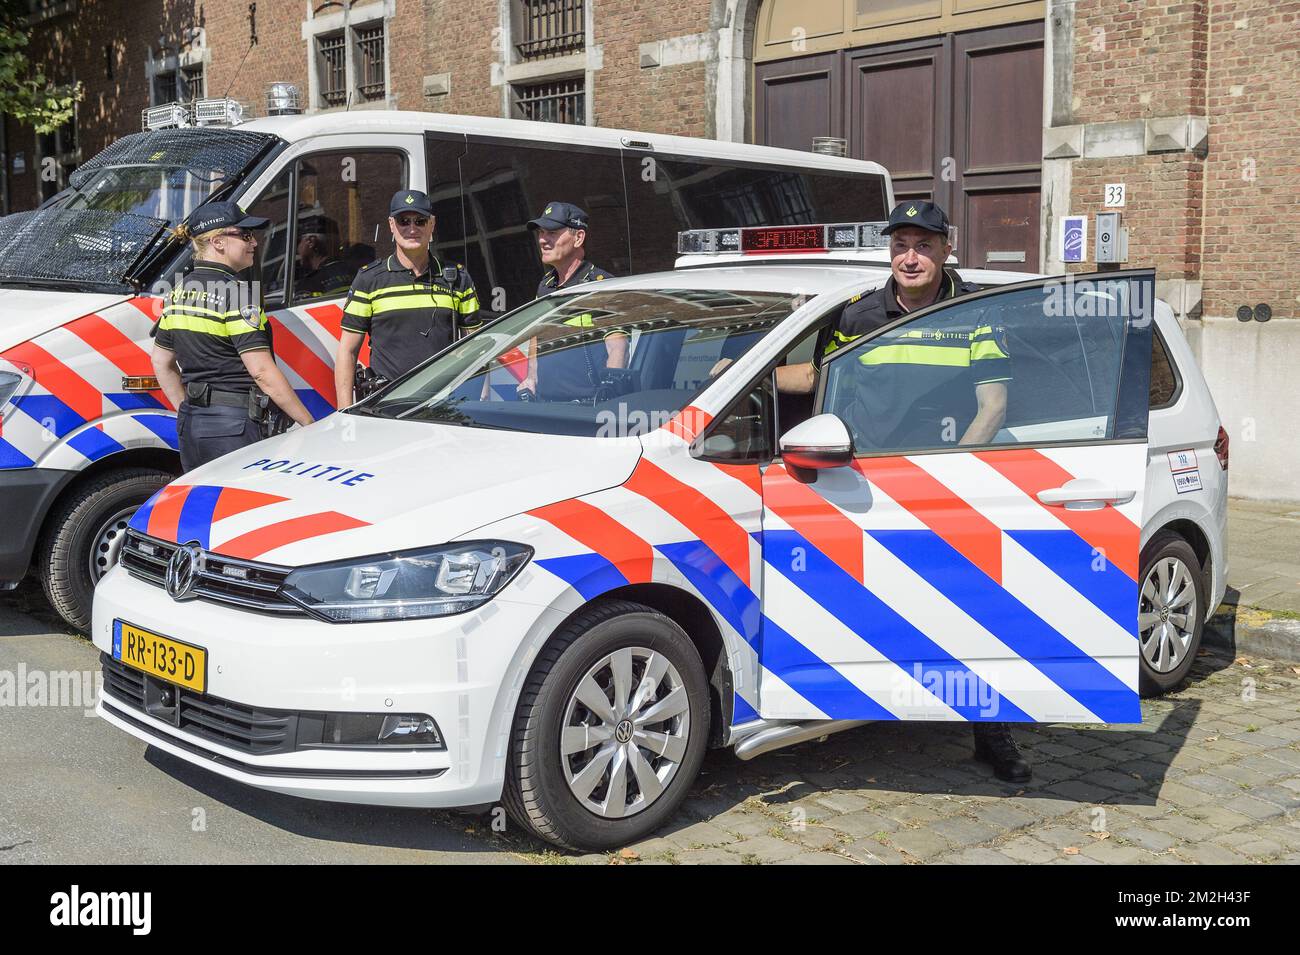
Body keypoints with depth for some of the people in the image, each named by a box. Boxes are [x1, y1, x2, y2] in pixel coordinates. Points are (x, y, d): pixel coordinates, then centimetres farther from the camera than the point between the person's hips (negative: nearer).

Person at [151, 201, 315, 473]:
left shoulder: (180, 291, 13)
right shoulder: (235, 291, -12)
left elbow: (161, 362, 19)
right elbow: (262, 371, -17)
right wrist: (309, 423, -13)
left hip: (190, 423, 9)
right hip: (233, 427, -8)